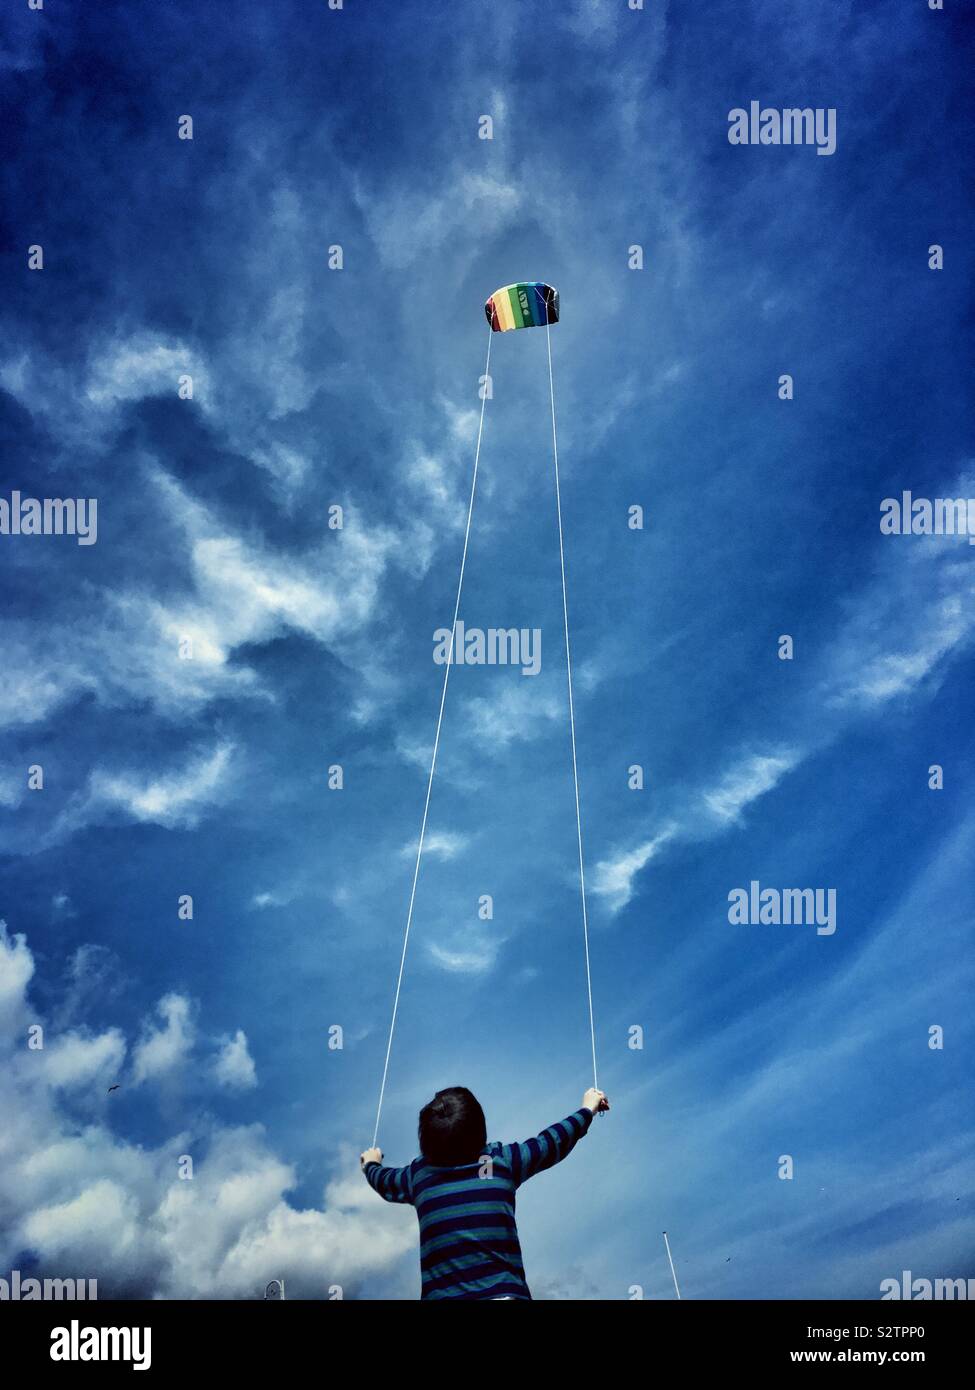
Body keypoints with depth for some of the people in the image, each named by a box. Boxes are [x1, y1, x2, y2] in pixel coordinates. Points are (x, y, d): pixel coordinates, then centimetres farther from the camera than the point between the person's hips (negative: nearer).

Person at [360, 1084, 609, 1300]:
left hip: (440, 1295, 2)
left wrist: (371, 1165, 57)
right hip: (503, 1292, -2)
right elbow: (551, 1142, 20)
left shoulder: (418, 1174, 9)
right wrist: (587, 1110, 38)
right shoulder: (501, 1160, 4)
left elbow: (385, 1182, 32)